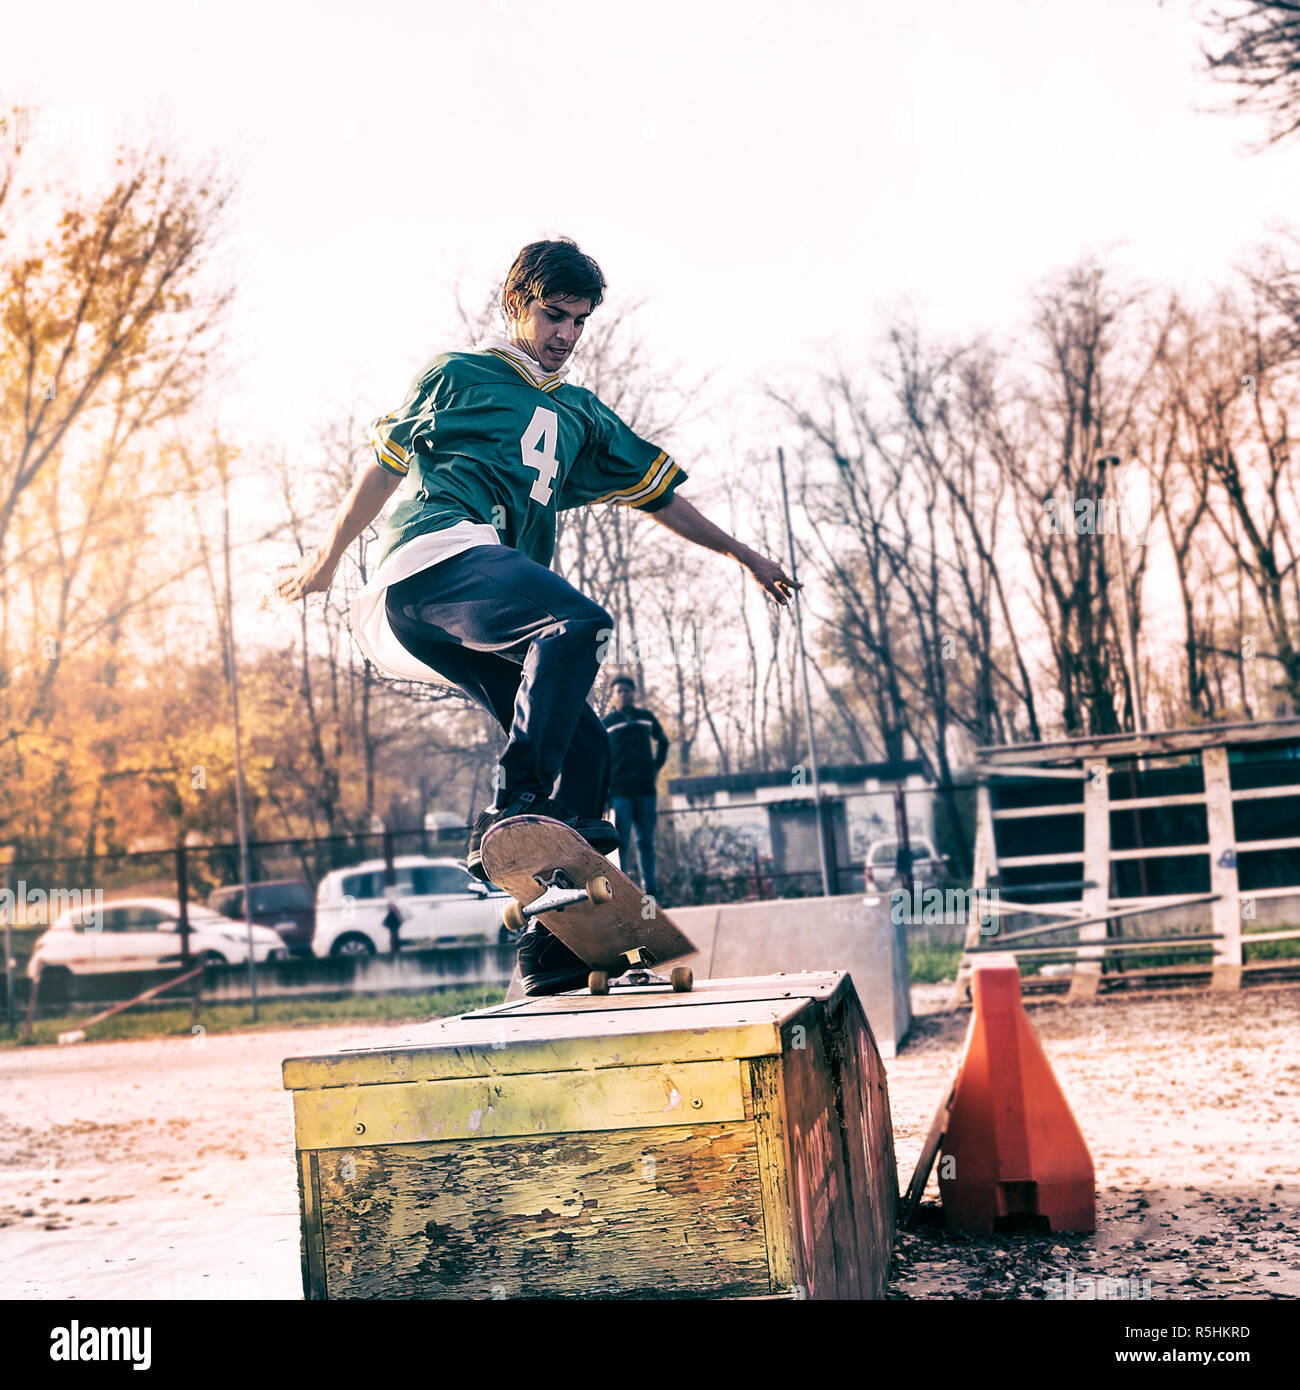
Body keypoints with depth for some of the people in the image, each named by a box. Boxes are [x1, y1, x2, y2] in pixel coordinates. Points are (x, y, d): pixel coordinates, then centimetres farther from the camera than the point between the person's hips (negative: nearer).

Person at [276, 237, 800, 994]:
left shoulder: (581, 413, 31)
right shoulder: (458, 373, 16)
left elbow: (657, 493, 34)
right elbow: (387, 463, 20)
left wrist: (746, 554, 34)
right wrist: (327, 557, 24)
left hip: (490, 612, 6)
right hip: (436, 557, -6)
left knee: (584, 747, -8)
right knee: (580, 621, -32)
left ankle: (556, 958, -7)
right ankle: (511, 813, -38)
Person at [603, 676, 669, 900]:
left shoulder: (646, 718, 13)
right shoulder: (607, 722, 6)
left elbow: (662, 741, 29)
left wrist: (657, 766, 14)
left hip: (645, 789, 3)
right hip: (620, 791, -3)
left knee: (646, 841, 4)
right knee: (621, 842, -8)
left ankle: (649, 887, 8)